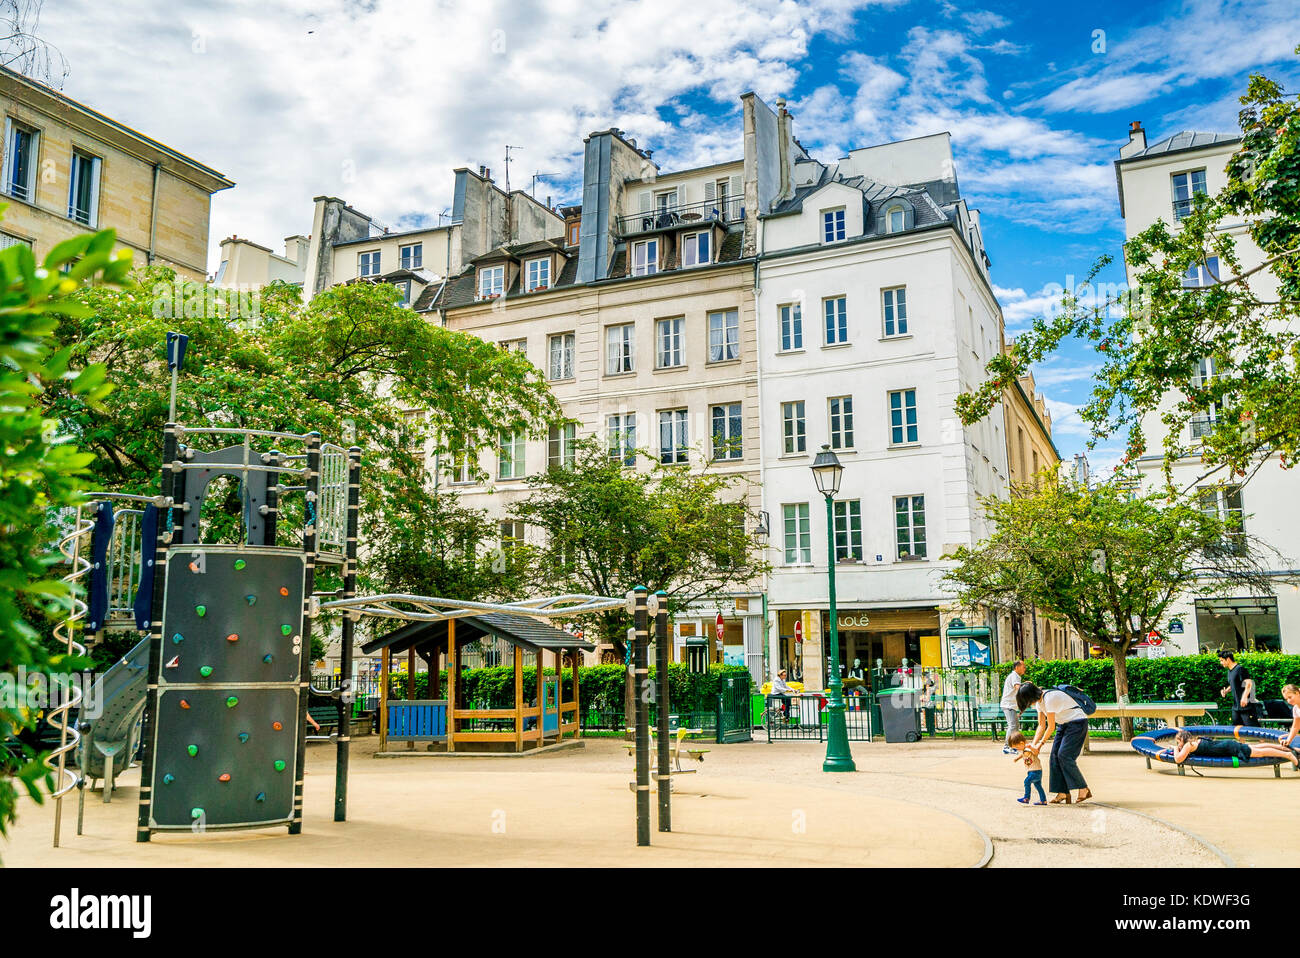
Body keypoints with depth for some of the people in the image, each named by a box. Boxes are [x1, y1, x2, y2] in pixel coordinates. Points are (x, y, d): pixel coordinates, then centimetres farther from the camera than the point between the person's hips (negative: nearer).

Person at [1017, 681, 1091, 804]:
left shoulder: (1049, 698, -24)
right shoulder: (1039, 701, 5)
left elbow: (1051, 727, -19)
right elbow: (1041, 726, 6)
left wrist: (1040, 743, -9)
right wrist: (1033, 744, -4)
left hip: (1077, 721, -9)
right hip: (1064, 724, 9)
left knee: (1064, 755, -16)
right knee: (1055, 755, -2)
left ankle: (1084, 789, -8)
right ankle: (1063, 793, -4)